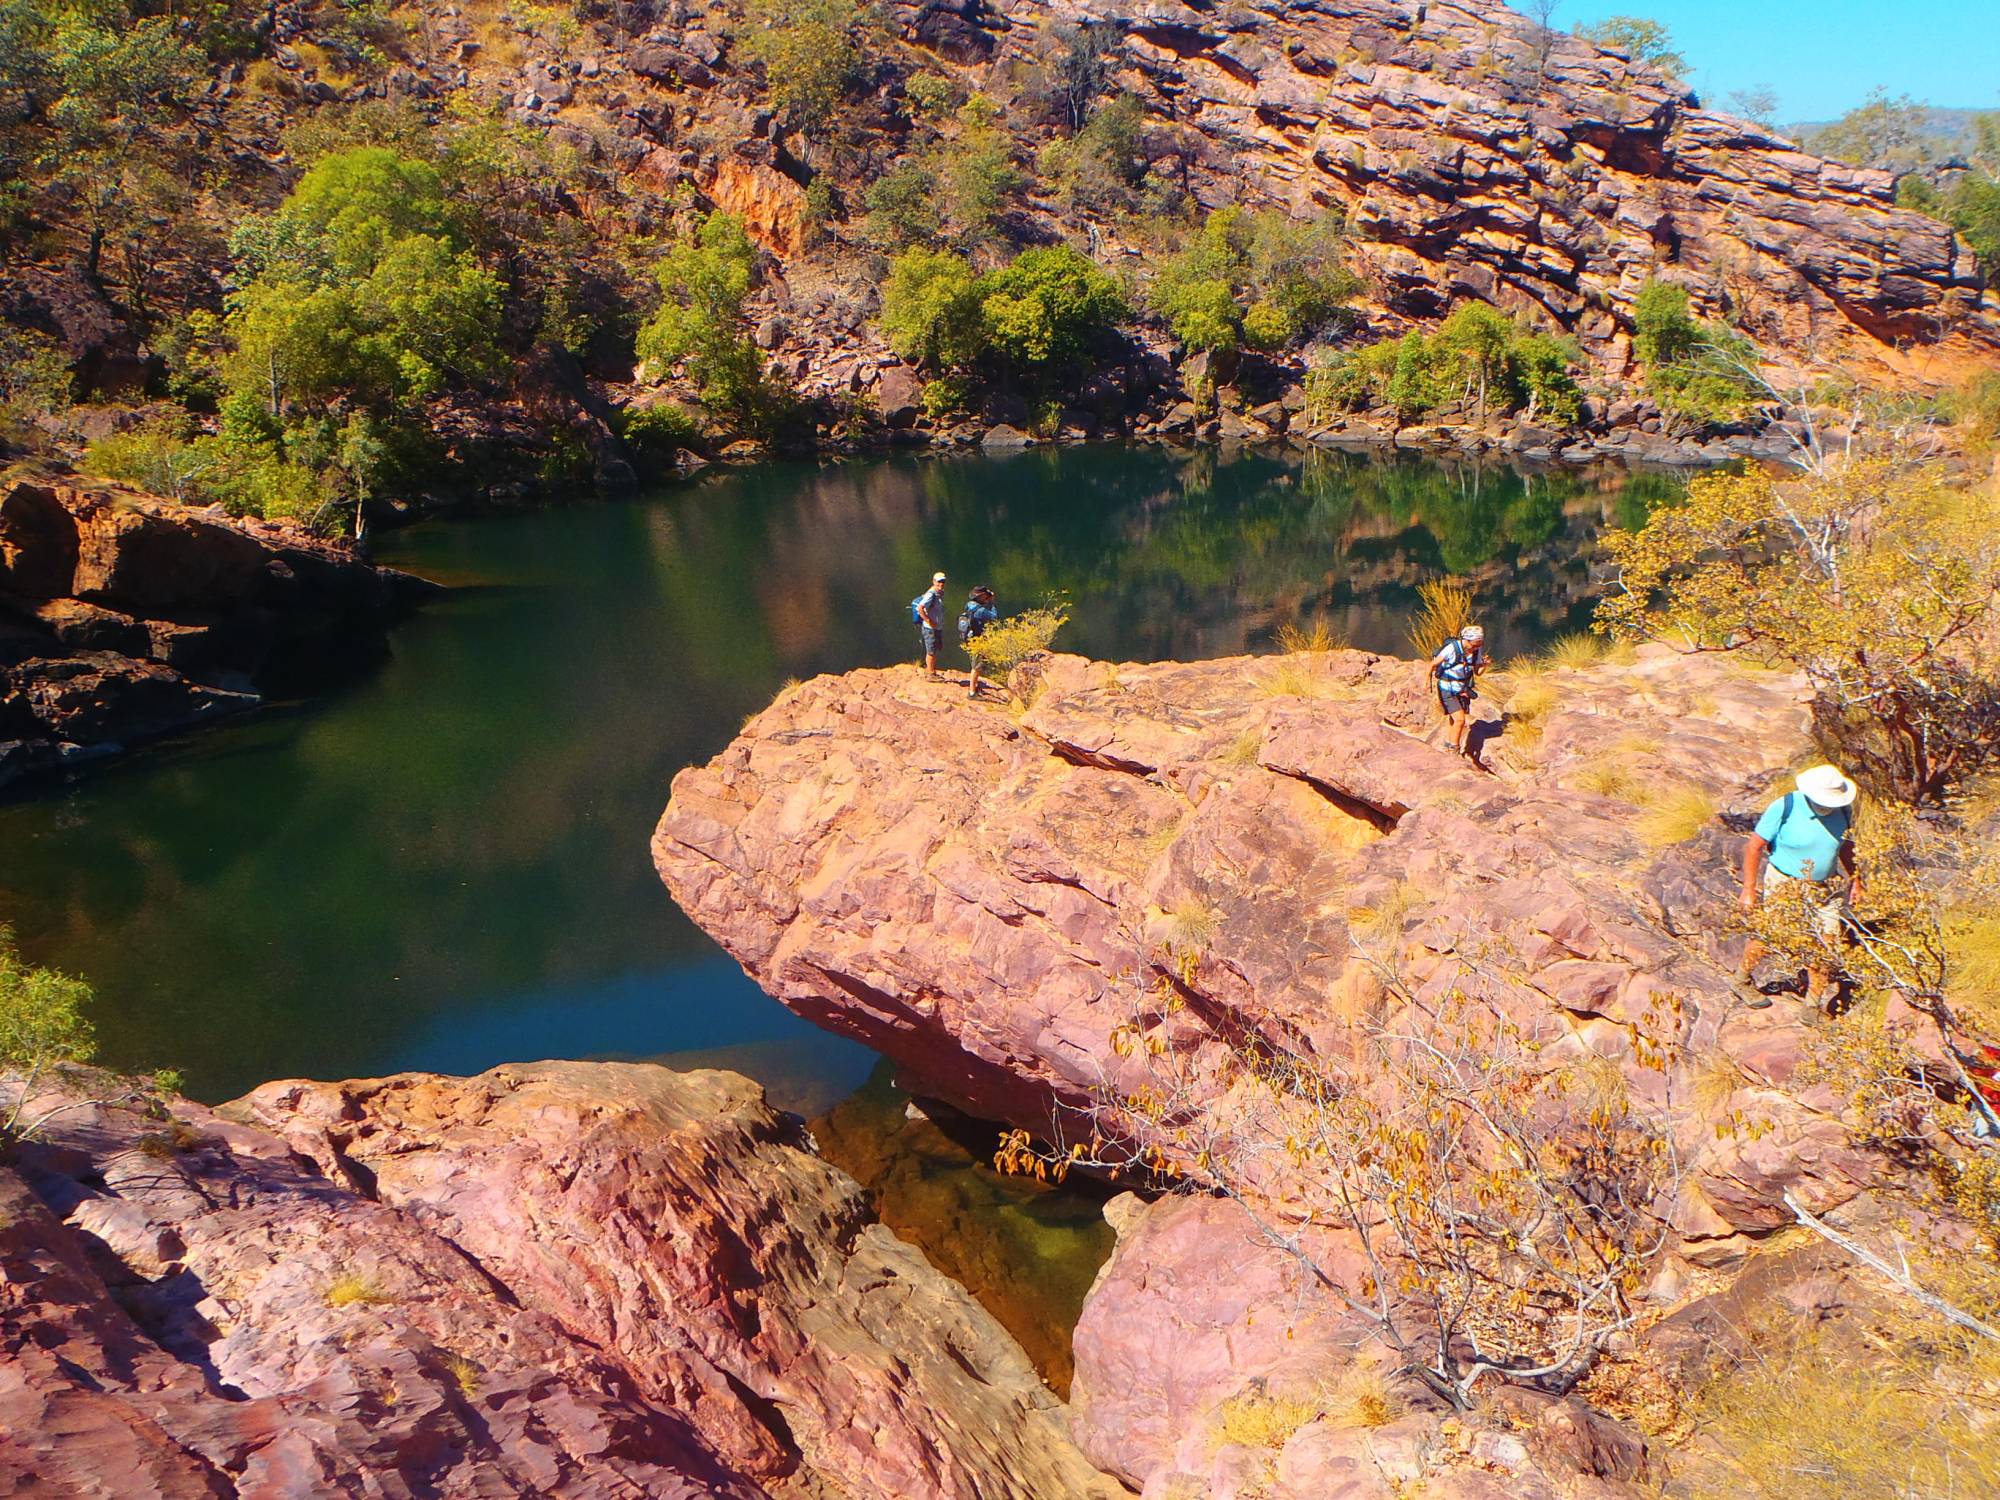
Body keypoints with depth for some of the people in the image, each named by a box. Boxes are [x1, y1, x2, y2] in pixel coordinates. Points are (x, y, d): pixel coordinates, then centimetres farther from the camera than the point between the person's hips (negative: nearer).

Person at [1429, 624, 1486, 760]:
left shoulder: (1478, 650, -8)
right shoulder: (1452, 648, -25)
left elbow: (1477, 672, 1)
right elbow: (1434, 664, -13)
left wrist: (1484, 665, -19)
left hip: (1463, 689, 5)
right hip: (1448, 690, -5)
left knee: (1467, 722, 3)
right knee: (1459, 719, -15)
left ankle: (1464, 750, 20)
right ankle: (1453, 748, 4)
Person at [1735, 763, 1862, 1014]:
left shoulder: (1843, 810, -4)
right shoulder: (1785, 808, -20)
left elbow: (1846, 846, 15)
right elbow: (1754, 846, -16)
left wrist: (1855, 880, 12)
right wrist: (1749, 889, -18)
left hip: (1825, 887, 4)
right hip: (1784, 884, -4)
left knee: (1827, 941, 0)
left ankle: (1815, 1003, 13)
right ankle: (1742, 981, 31)